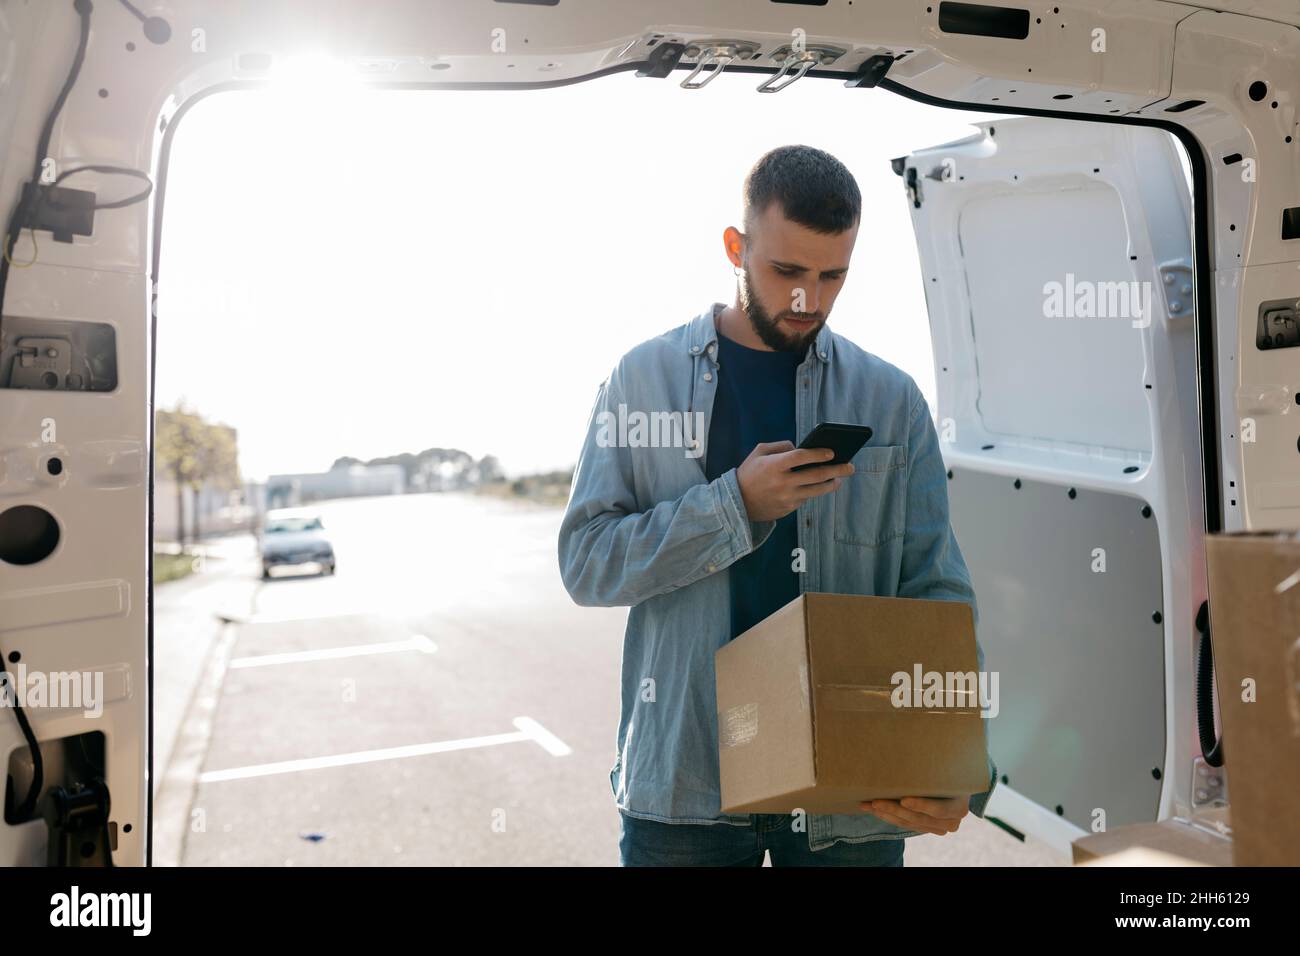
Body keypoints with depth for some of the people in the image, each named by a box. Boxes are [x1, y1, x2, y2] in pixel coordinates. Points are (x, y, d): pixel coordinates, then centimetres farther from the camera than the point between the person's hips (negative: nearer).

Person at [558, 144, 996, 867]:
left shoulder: (891, 399, 1)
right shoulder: (647, 377, -1)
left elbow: (937, 595, -2)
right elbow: (585, 563, -6)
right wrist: (737, 504, -18)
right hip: (684, 780, 0)